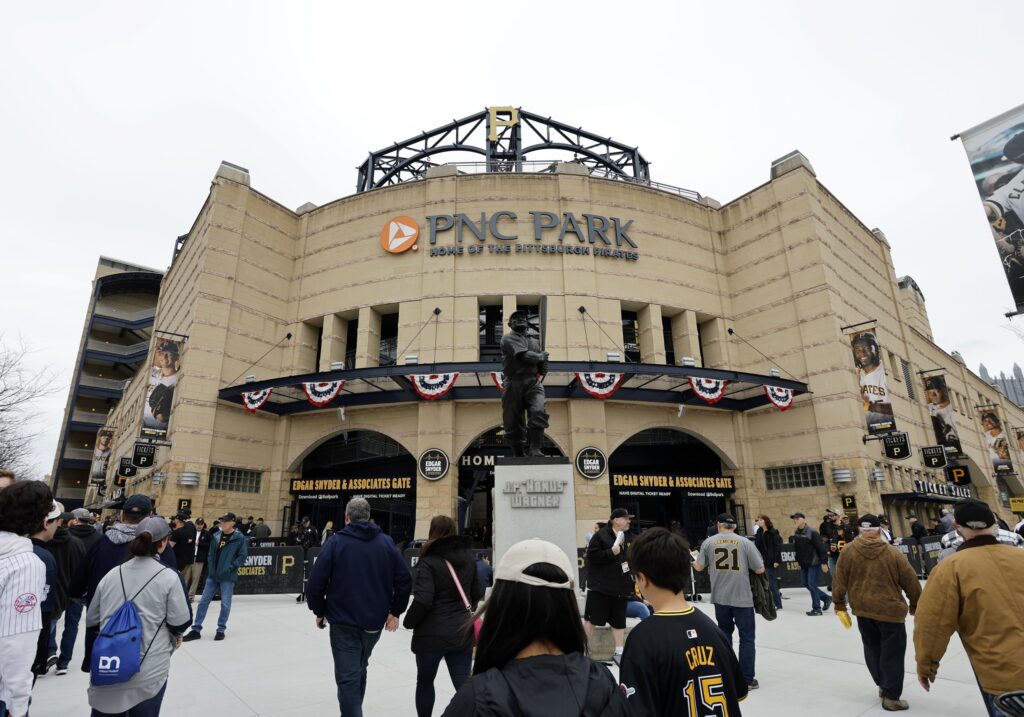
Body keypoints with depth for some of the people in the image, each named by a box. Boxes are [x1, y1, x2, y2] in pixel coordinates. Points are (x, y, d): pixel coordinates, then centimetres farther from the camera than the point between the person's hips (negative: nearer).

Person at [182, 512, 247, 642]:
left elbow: (243, 556, -10)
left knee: (225, 604, 5)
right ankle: (196, 630, 22)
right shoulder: (216, 536, 5)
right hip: (212, 575, 5)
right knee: (203, 601, 9)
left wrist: (231, 567, -17)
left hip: (227, 577, -5)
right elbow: (211, 553, 14)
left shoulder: (239, 538, -11)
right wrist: (210, 567, 2)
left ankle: (221, 630, 21)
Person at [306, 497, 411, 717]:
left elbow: (315, 582, -10)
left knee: (348, 677, 3)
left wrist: (319, 612, 6)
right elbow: (404, 580, -2)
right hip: (374, 621, 4)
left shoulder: (337, 542, -7)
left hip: (344, 622, -4)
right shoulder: (387, 542, 0)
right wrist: (394, 611, 9)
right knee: (359, 670, 26)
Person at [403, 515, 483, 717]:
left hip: (432, 634, -4)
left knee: (425, 681, 20)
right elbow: (477, 593, 12)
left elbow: (422, 600, -21)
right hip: (462, 633, 4)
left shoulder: (428, 561, -14)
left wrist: (409, 622, -3)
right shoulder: (468, 558, 4)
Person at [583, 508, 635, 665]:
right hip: (600, 586, -6)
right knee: (591, 619, 2)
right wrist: (611, 552, -21)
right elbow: (591, 555, -17)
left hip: (620, 586, 6)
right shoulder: (601, 535, -12)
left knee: (619, 621, 12)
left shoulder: (629, 537, 9)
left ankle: (618, 652, 25)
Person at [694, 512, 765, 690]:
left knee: (724, 634, 20)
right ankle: (747, 679, 12)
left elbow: (699, 567, 2)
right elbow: (760, 569, -4)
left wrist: (691, 562, 23)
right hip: (742, 597, -2)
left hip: (720, 597, 3)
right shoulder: (745, 542, -7)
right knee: (746, 637, 9)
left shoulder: (709, 542, -2)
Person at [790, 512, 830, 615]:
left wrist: (824, 562, -17)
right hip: (803, 564, 8)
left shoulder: (812, 532, -16)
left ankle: (817, 608, 7)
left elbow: (821, 548, -16)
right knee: (807, 584, 11)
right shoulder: (796, 533, 6)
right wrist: (798, 561, 17)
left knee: (812, 585, -6)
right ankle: (826, 598, 30)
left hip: (814, 563, -8)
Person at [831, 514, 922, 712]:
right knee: (892, 653, 8)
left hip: (862, 609, 3)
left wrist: (840, 604, 13)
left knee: (872, 648, 21)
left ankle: (882, 685, 34)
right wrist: (916, 606, 15)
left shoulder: (848, 551, -6)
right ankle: (891, 697, 13)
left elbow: (839, 580, -1)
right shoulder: (893, 553, -11)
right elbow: (911, 582, -2)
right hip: (890, 610, -2)